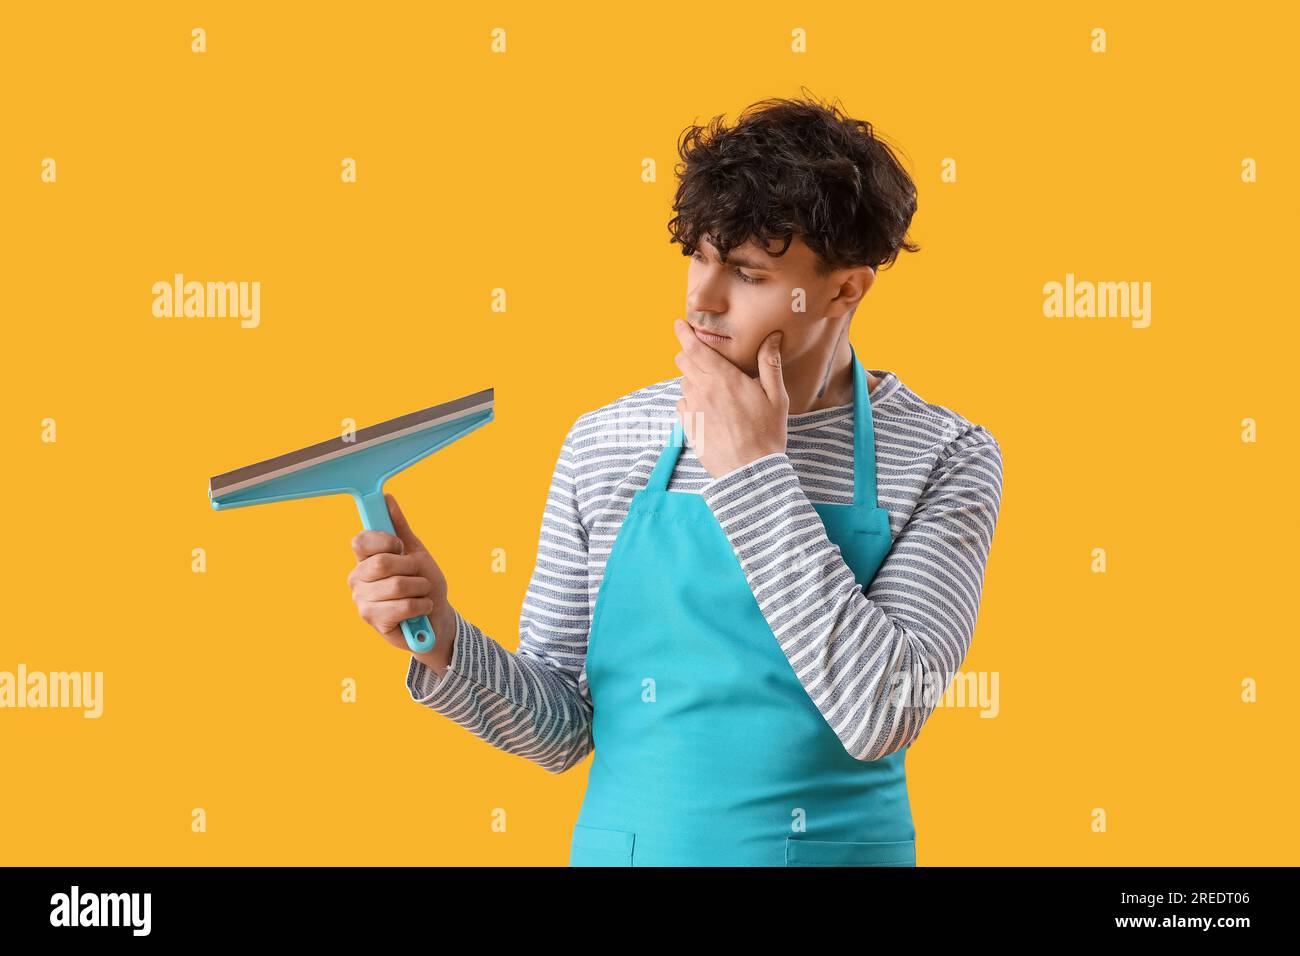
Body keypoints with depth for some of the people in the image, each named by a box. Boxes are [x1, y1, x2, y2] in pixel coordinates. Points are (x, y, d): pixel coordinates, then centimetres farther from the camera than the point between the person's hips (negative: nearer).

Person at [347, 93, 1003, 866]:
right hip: (628, 845, 2)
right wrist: (444, 643, -18)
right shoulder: (604, 446, -4)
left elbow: (881, 716, -21)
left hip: (836, 848, -1)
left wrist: (754, 473, -19)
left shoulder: (946, 459, -10)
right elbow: (562, 731, 1)